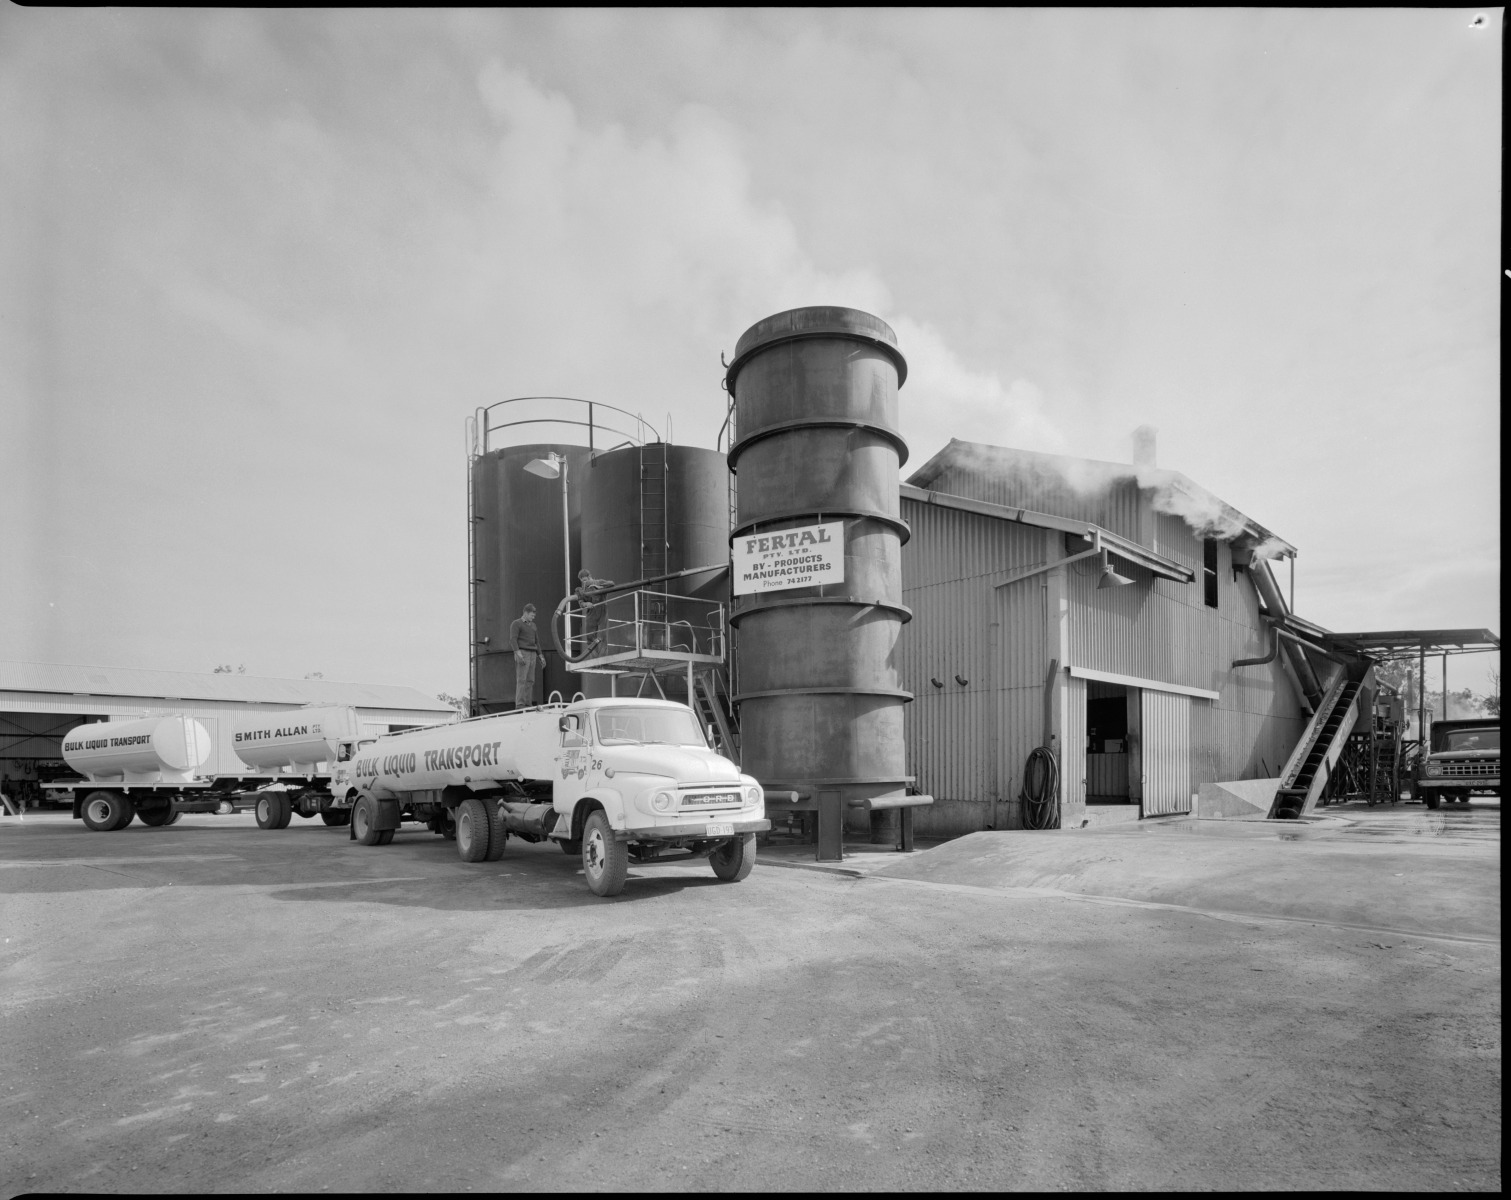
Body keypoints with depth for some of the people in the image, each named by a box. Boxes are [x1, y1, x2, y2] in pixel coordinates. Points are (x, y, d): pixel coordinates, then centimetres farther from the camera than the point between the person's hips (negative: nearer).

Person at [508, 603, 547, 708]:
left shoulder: (532, 625, 19)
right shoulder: (516, 624, -5)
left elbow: (536, 641, 21)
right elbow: (513, 640, -16)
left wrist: (541, 656, 16)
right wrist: (518, 653, -29)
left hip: (532, 655, 7)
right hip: (522, 654, -7)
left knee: (530, 681, 3)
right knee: (521, 680, -12)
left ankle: (527, 705, 4)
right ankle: (520, 705, -14)